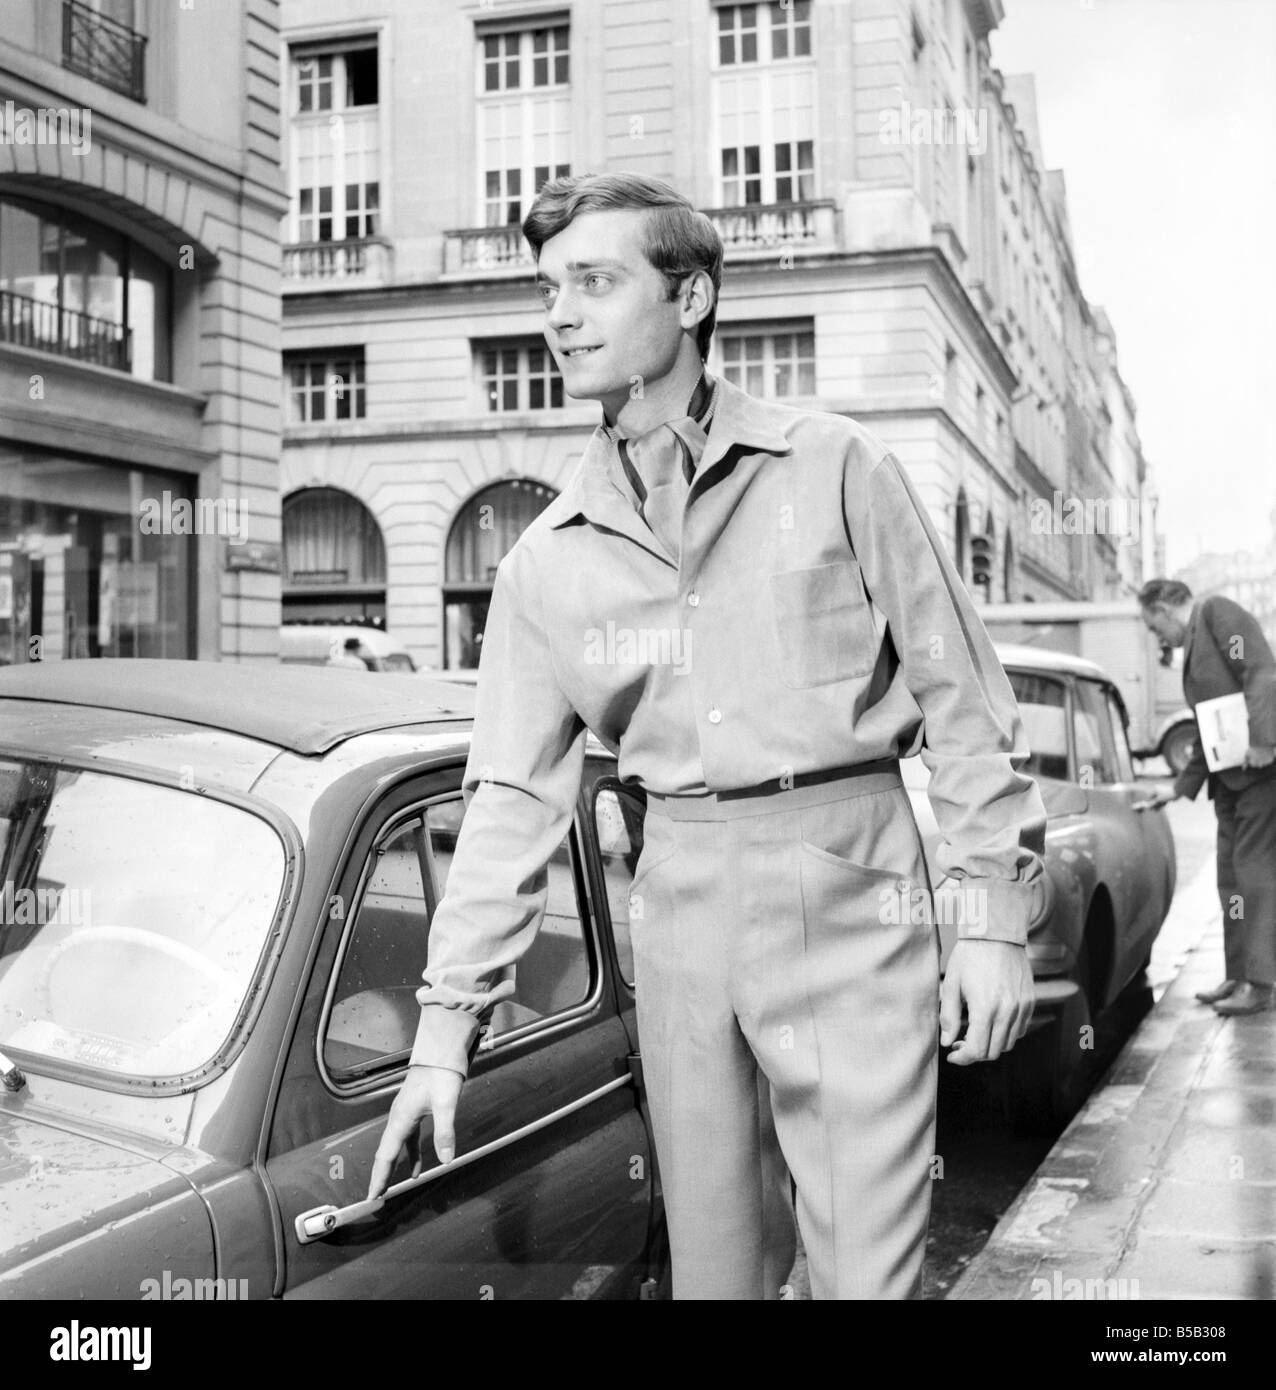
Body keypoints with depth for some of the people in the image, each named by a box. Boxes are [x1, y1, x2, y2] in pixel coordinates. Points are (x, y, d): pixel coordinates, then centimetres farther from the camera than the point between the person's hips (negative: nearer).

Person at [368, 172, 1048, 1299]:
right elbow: (513, 802, 8)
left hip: (848, 883, -3)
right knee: (714, 1261, 13)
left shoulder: (832, 467, -1)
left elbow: (962, 699, 0)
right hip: (680, 907, 4)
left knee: (868, 1265, -2)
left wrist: (994, 919, -5)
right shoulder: (548, 559, 7)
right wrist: (446, 1023, 4)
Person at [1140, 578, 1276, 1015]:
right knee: (1231, 878, 11)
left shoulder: (1218, 610, -4)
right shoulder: (1194, 647, 22)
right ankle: (1237, 976, 18)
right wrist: (1181, 786, 24)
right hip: (1230, 776, 10)